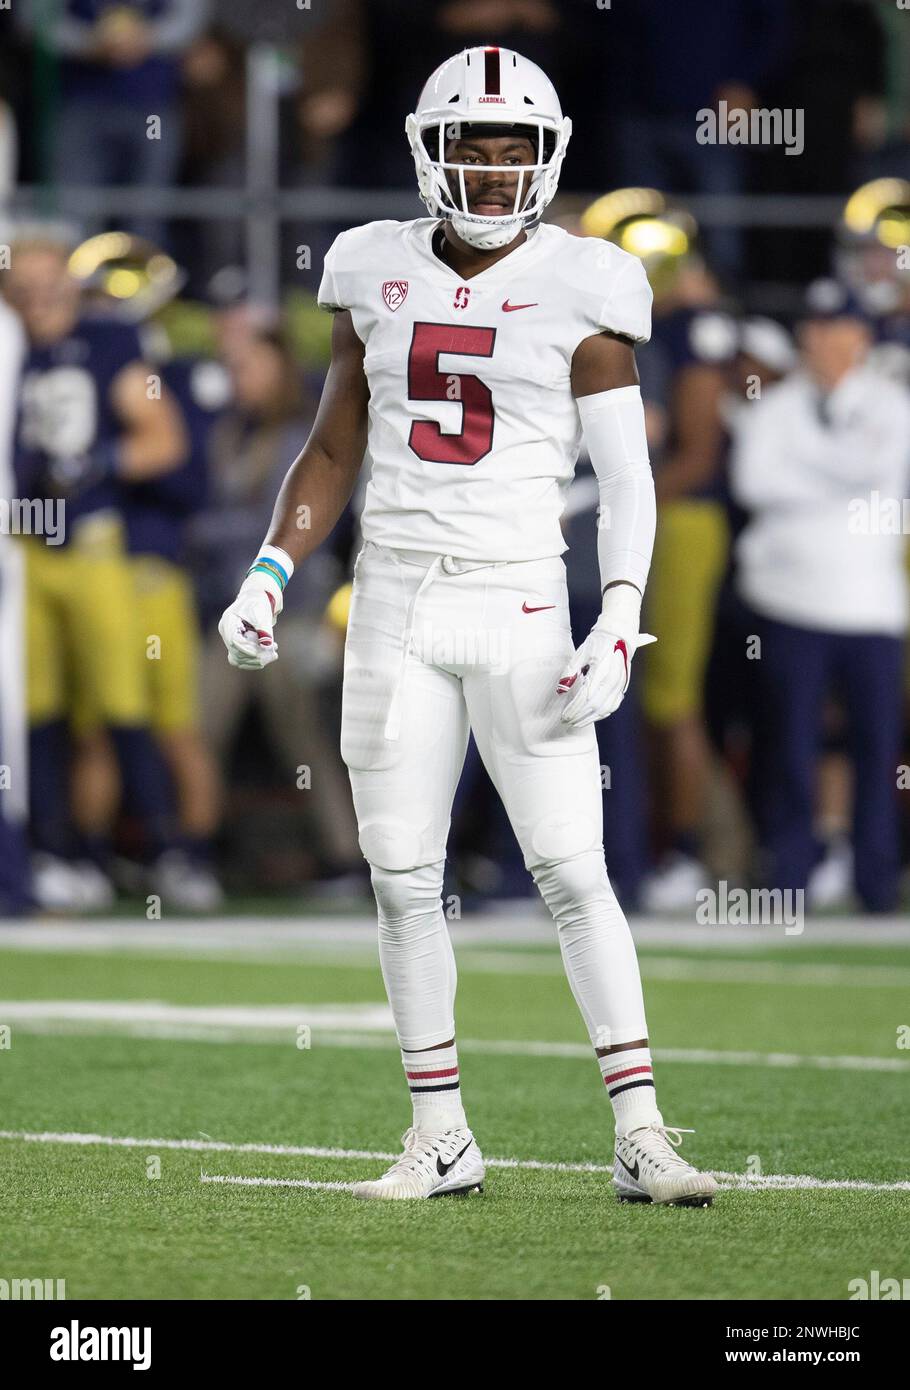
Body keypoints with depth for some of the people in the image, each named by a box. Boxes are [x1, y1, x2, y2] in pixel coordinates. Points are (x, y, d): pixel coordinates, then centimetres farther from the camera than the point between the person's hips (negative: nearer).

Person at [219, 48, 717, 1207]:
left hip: (519, 605, -3)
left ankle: (641, 1136, -4)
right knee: (402, 878, 4)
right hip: (396, 606, 4)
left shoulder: (581, 293, -4)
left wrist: (619, 626, -15)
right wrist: (269, 576, 3)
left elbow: (626, 481, -4)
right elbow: (334, 449, 14)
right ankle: (440, 1139, 13)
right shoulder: (378, 274, 7)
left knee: (572, 871, -7)